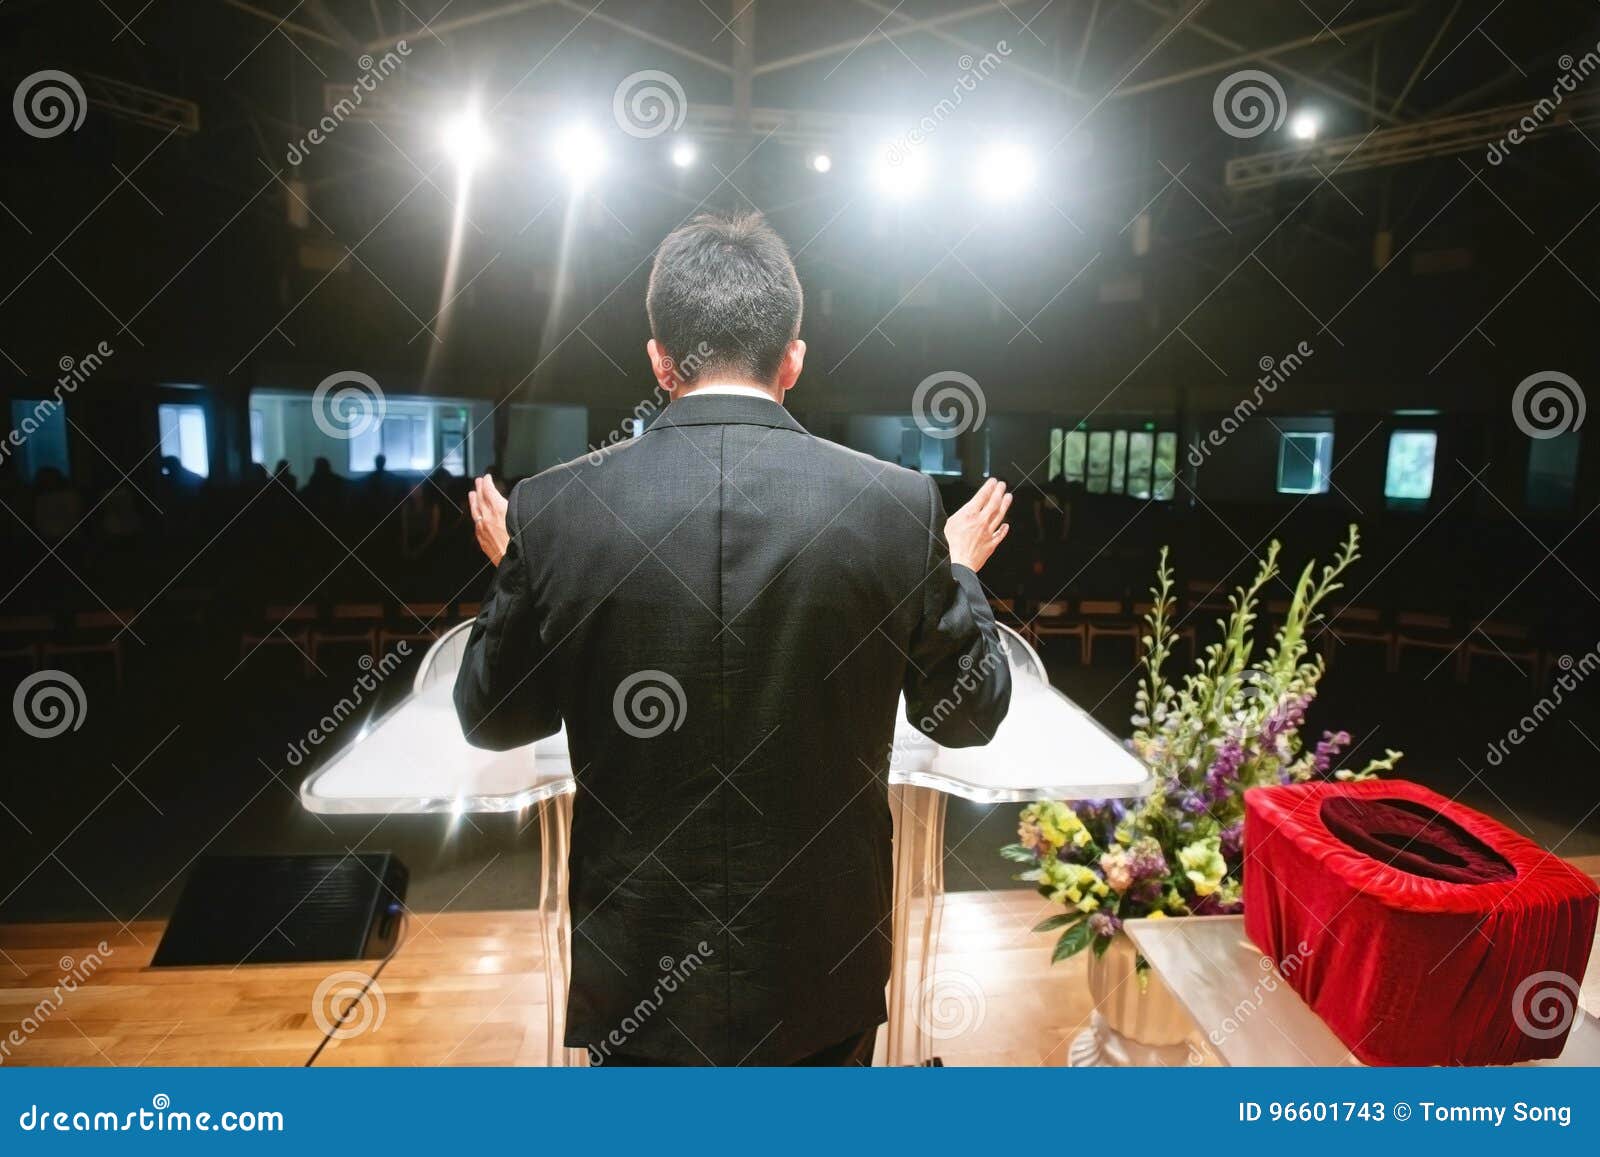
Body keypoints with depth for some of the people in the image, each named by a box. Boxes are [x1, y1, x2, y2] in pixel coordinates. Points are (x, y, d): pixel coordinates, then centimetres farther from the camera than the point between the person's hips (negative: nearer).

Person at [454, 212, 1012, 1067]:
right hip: (824, 961, 1)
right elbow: (967, 715, -1)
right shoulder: (897, 505, -15)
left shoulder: (552, 509, -15)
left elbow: (492, 720, 0)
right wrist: (960, 574, 15)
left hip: (638, 964, 0)